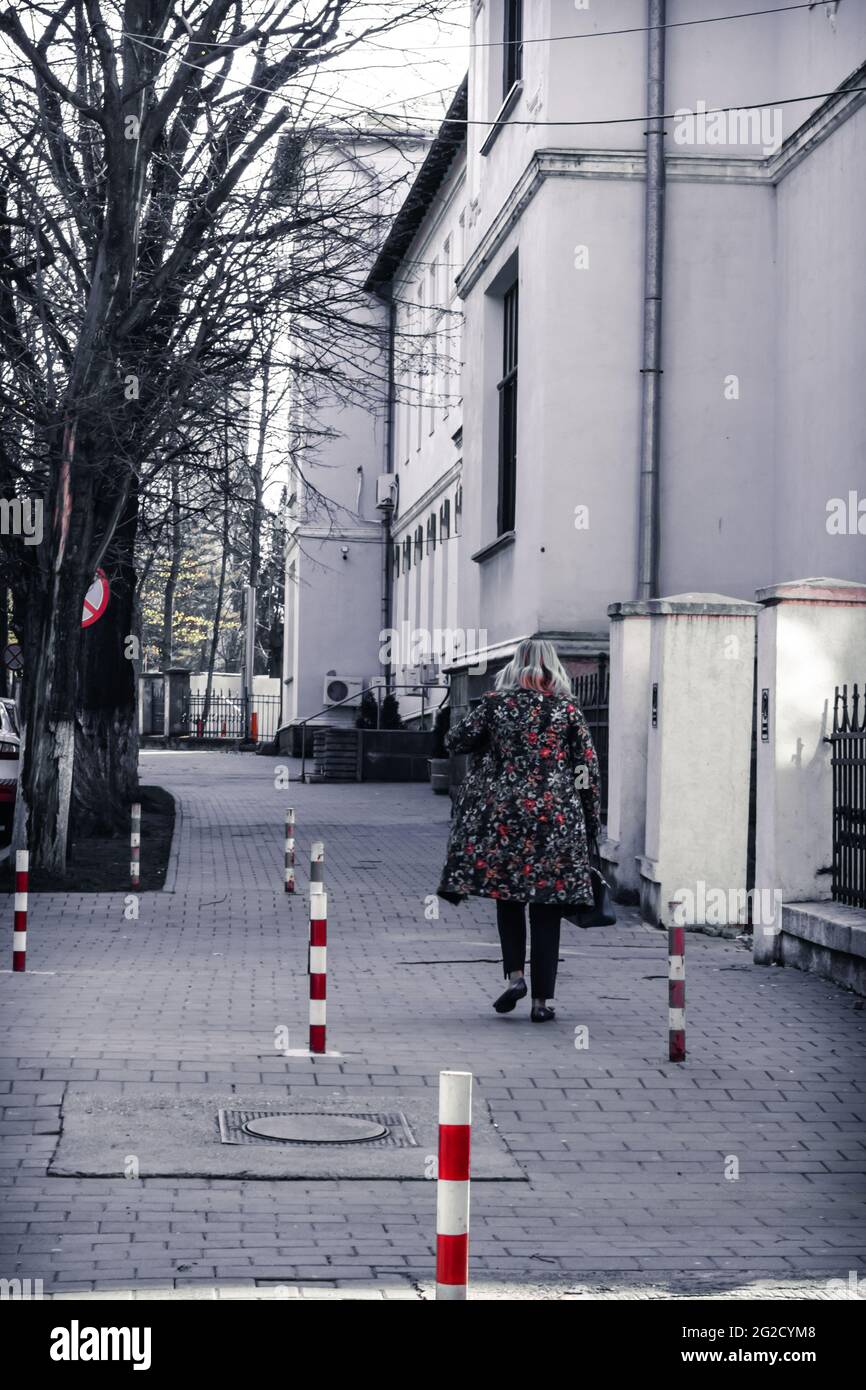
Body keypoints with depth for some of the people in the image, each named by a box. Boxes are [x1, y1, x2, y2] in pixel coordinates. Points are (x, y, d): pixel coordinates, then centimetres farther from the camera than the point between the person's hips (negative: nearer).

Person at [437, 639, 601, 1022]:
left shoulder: (497, 703, 1)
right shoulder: (568, 710, 2)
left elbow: (455, 741, 7)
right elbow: (588, 768, 2)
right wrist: (591, 822, 11)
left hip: (504, 813, 0)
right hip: (557, 818, 0)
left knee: (508, 896, 16)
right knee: (546, 908, 4)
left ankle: (515, 974, -2)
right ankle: (542, 999, 4)